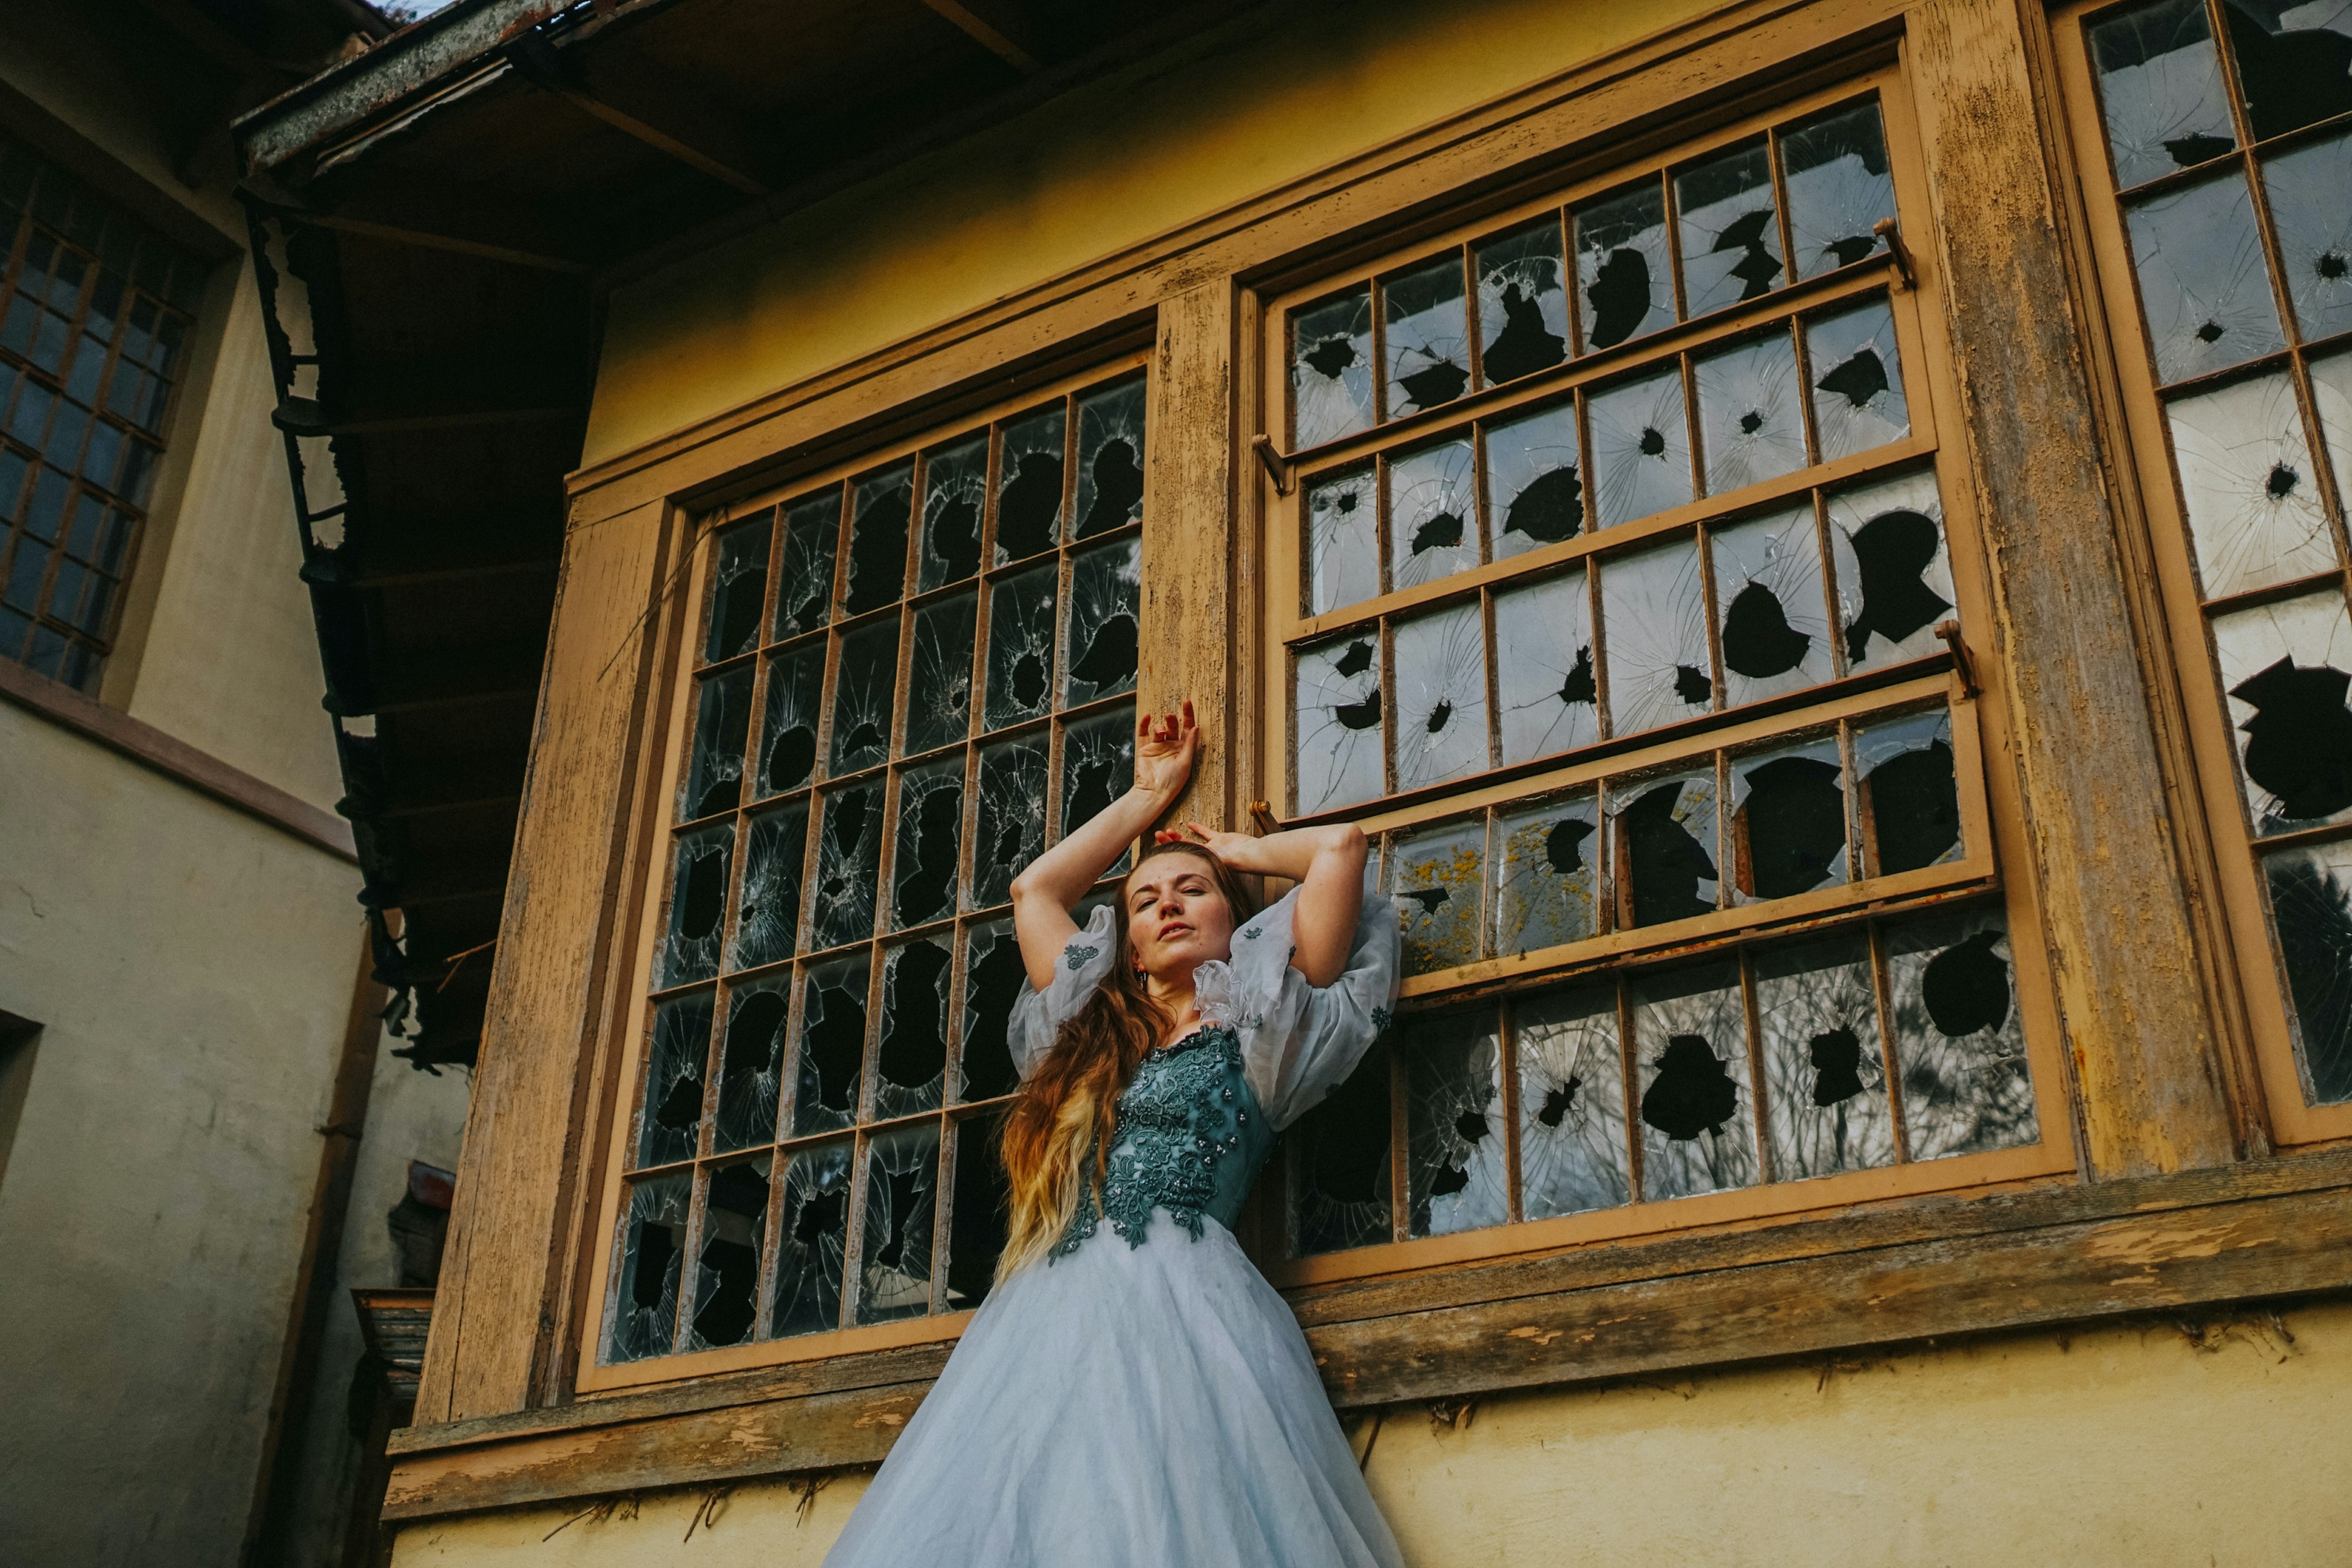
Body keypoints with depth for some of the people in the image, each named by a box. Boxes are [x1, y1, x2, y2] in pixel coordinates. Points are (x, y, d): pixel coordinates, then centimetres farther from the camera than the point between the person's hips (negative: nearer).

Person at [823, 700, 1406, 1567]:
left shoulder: (1259, 1032, 15)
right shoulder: (1091, 1036, 29)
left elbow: (1341, 845, 11)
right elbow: (1035, 888, 39)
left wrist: (1239, 850, 30)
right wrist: (1149, 796, 48)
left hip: (1180, 1308, -4)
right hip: (1044, 1320, 5)